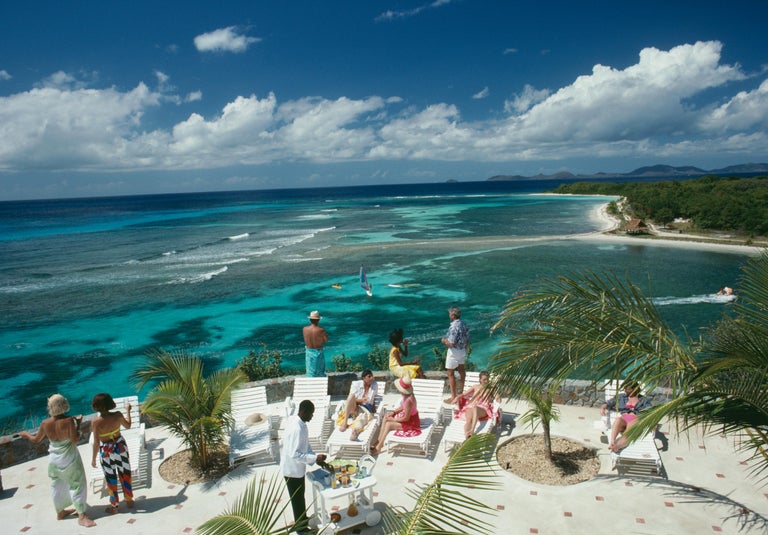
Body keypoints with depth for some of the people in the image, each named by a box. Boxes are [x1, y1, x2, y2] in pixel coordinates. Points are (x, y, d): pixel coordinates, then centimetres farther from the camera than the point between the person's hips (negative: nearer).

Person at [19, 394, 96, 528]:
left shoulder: (45, 423, -9)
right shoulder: (69, 420, -22)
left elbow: (36, 440, 7)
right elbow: (74, 440, -24)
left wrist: (26, 435, 26)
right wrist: (78, 425, -14)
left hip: (54, 460, 5)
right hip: (69, 459, -5)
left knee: (57, 485, 21)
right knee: (77, 485, 3)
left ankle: (60, 512, 38)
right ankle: (81, 516, 3)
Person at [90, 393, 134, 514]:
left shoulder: (96, 422, -23)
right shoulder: (118, 415, -15)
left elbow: (96, 443, -19)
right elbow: (128, 426, 4)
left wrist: (93, 458, -5)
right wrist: (128, 411, 17)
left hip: (106, 451, -3)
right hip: (121, 446, 3)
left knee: (111, 478, 14)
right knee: (125, 474, 19)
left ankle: (114, 506, 28)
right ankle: (129, 501, 33)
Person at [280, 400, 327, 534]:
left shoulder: (299, 423, 0)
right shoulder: (297, 428, -32)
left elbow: (305, 445, 11)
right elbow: (294, 454, -32)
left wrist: (316, 457, 4)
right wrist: (315, 458, -29)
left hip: (297, 468, 9)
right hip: (293, 470, -9)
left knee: (300, 496, 26)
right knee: (297, 499, 10)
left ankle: (303, 520, 44)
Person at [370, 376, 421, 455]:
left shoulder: (408, 400, -33)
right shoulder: (406, 395, -6)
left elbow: (406, 418, -25)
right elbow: (403, 407, 12)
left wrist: (393, 419, -14)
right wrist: (393, 413, 1)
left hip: (411, 424, -9)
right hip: (407, 416, 9)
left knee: (389, 424, -18)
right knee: (385, 418, 3)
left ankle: (378, 448, -7)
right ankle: (379, 442, 5)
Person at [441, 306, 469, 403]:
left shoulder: (453, 327, -26)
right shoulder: (463, 324, 0)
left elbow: (451, 344, -27)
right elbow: (467, 339, 9)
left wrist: (444, 341, -9)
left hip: (454, 352, -9)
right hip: (462, 351, 9)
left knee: (451, 374, 0)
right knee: (461, 370, 22)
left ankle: (453, 397, 3)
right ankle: (462, 390, 39)